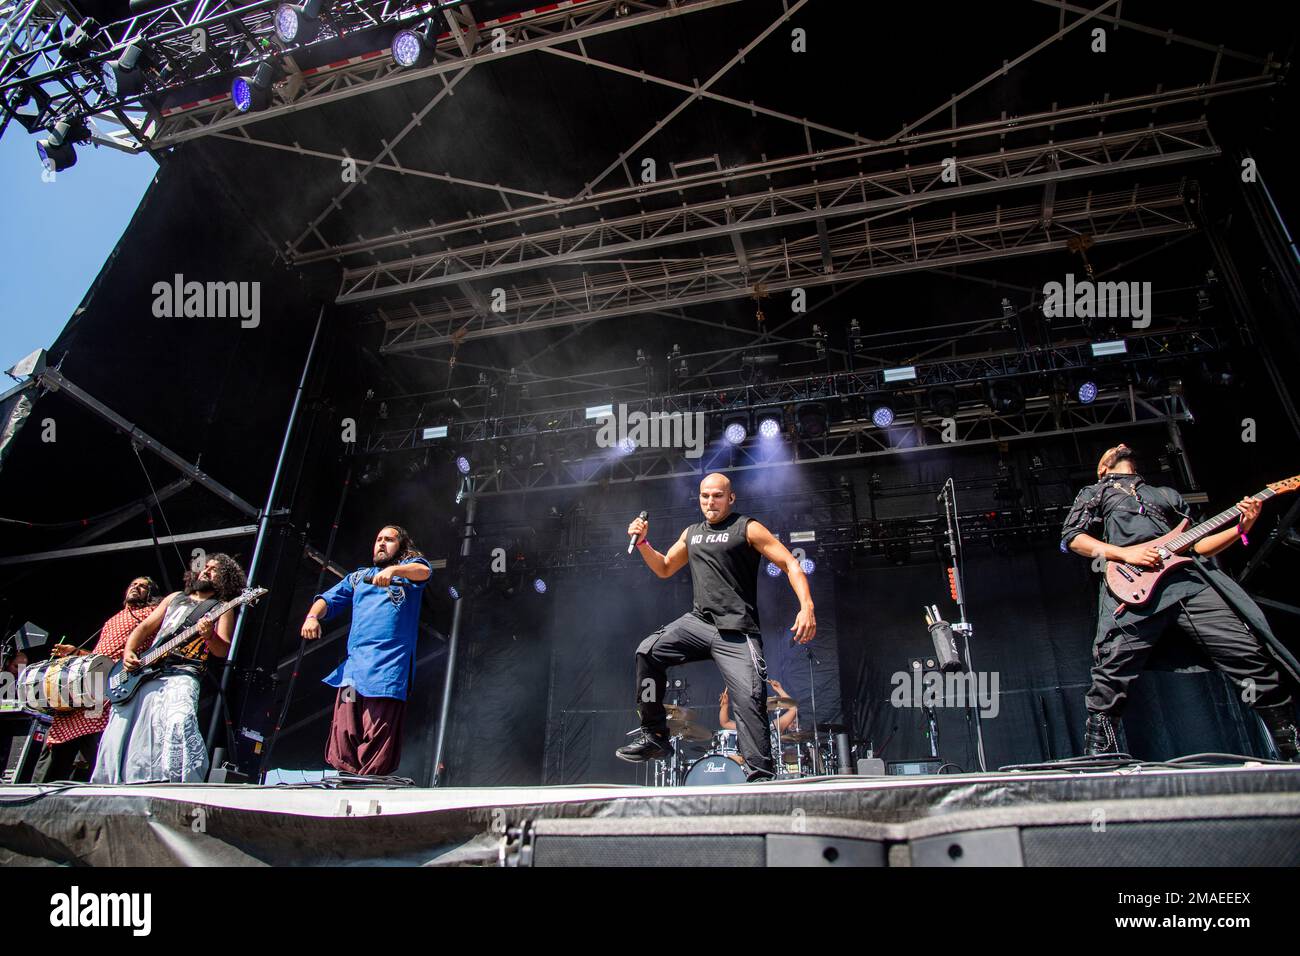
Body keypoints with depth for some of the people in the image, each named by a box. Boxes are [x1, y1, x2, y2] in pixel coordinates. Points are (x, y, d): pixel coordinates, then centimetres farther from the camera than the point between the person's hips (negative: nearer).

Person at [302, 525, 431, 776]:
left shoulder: (408, 567, 14)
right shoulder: (358, 576, 29)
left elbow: (424, 571, -10)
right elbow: (329, 599, 20)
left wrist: (393, 570, -29)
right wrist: (313, 616, -2)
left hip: (389, 668, -4)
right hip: (353, 666, 4)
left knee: (377, 742, -11)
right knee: (343, 735, -6)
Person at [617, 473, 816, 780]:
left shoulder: (747, 529, 0)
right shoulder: (691, 533, 18)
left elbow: (790, 564, -5)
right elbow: (664, 569, 29)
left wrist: (807, 606, -21)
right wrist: (642, 542, 11)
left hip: (737, 633, -5)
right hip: (698, 622, 5)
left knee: (749, 699, -16)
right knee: (648, 651, -13)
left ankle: (760, 775, -7)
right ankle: (654, 736, -4)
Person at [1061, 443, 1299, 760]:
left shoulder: (1166, 494, 37)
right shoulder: (1094, 493, 26)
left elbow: (1196, 544, 30)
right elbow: (1071, 538, 10)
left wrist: (1241, 528, 14)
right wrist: (1123, 553, -4)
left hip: (1189, 580, 4)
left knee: (1253, 660, -5)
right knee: (1111, 679, -17)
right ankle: (1098, 767, -11)